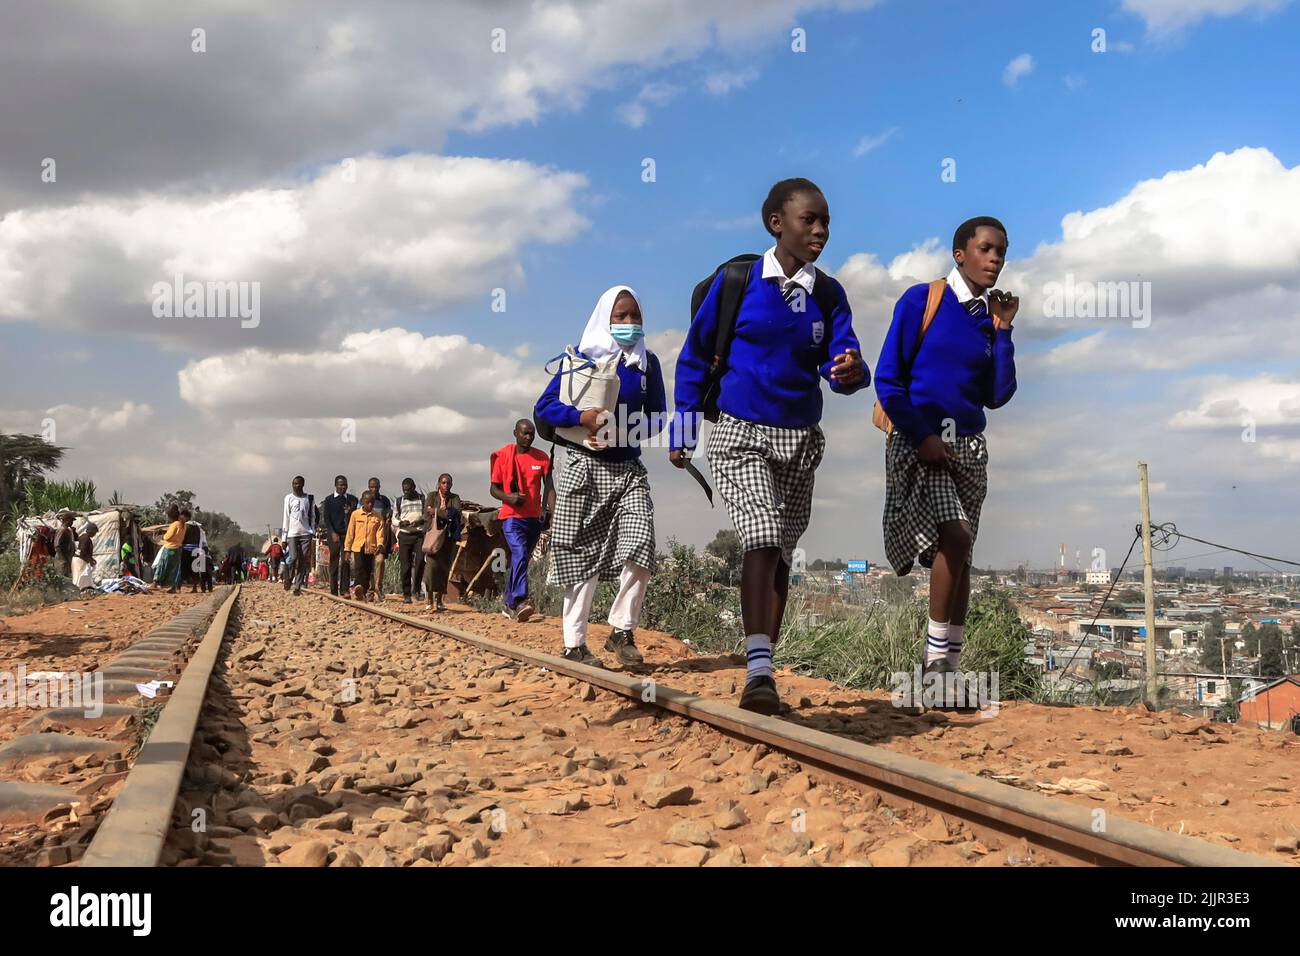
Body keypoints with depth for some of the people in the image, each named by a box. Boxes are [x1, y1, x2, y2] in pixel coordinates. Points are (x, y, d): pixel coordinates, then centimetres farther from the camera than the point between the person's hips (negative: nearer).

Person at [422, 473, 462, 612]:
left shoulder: (455, 498, 11)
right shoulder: (432, 496, 8)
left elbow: (457, 513, -8)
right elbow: (427, 515, -3)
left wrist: (436, 512, -12)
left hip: (449, 537, 2)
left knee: (444, 568, 1)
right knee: (432, 565, -16)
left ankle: (439, 600, 8)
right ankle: (431, 600, -16)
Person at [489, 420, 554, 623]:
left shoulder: (542, 458, 6)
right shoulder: (502, 456, 0)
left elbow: (549, 488, 3)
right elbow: (493, 488, 4)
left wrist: (553, 513, -11)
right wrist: (508, 497, -17)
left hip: (535, 517, 4)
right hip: (512, 516, -4)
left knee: (520, 559, 12)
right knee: (520, 554, -24)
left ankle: (508, 602, 24)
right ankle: (520, 602, -31)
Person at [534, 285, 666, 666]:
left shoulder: (647, 362, 9)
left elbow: (657, 416, 13)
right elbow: (544, 407, -2)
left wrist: (629, 429, -8)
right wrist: (583, 417, -19)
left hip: (628, 468, 2)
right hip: (583, 466, -2)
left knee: (640, 546, -17)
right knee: (580, 557, 1)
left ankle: (622, 631, -2)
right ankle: (574, 644, 11)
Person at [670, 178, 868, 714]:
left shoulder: (828, 294, 3)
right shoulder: (737, 280, -6)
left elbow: (841, 361, -4)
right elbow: (695, 355, 2)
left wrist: (850, 372, -30)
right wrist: (683, 432, 4)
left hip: (799, 439, 4)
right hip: (739, 432, -4)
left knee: (781, 555, 9)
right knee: (761, 540, -22)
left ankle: (763, 665, 22)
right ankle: (758, 671, -25)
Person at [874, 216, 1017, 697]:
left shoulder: (992, 316, 11)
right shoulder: (921, 300, -5)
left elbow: (998, 396, 6)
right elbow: (887, 379, -8)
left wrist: (1002, 332, 0)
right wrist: (922, 437, -13)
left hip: (968, 445, 6)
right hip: (917, 440, -6)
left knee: (959, 554, 4)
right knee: (954, 535, -21)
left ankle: (949, 665, 12)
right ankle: (935, 657, -12)